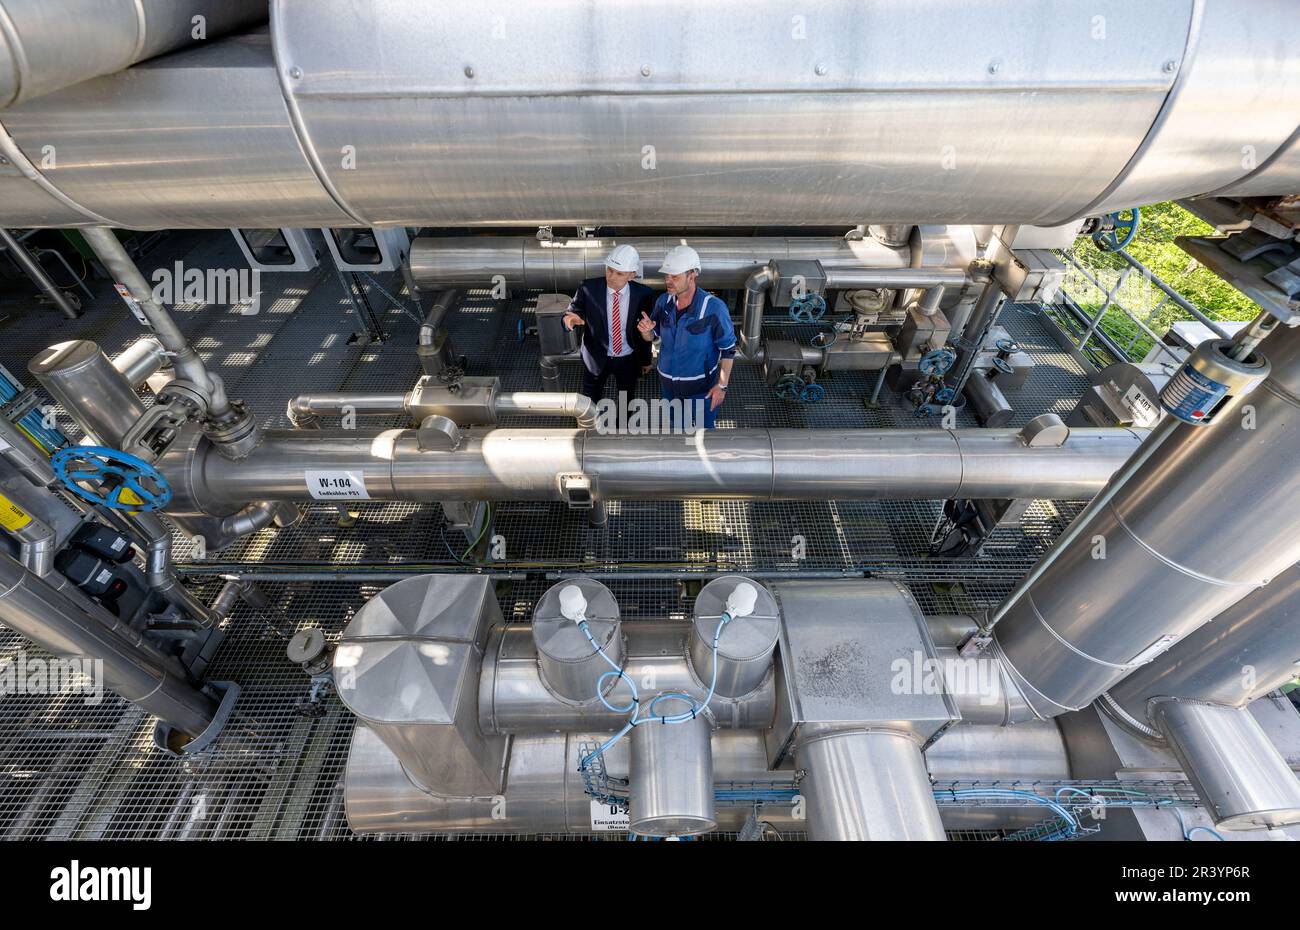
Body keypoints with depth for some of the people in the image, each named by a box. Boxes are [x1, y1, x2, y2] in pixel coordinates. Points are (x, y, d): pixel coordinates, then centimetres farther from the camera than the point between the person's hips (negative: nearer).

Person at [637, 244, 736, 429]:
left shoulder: (713, 308, -24)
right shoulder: (663, 302, -10)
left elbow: (728, 348, -14)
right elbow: (651, 337, 4)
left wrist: (722, 385, -13)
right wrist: (645, 329, -20)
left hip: (700, 386, -4)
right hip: (668, 383, 4)